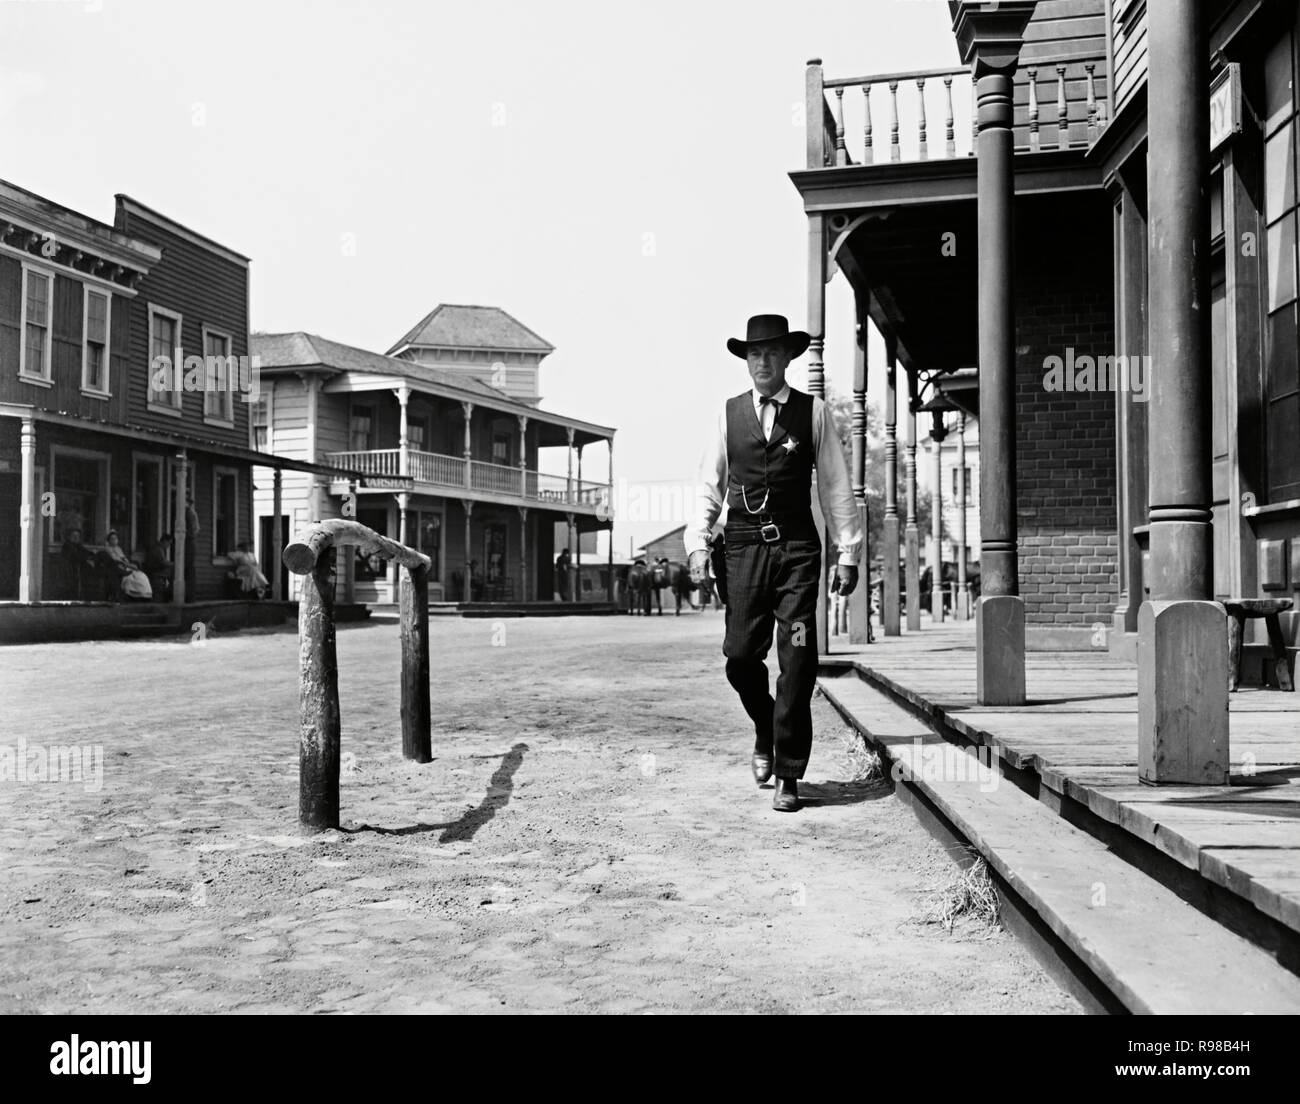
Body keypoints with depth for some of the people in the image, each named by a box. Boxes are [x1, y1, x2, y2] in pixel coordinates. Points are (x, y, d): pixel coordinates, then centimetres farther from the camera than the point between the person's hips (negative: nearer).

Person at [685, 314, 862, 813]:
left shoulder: (813, 412, 6)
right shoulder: (729, 414, 9)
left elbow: (836, 486, 6)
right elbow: (709, 486, 10)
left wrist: (848, 553, 2)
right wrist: (697, 543, -1)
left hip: (797, 548, -1)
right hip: (744, 546, 1)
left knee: (797, 663, -4)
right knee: (740, 655, 0)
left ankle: (788, 774, 6)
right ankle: (766, 733, 30)